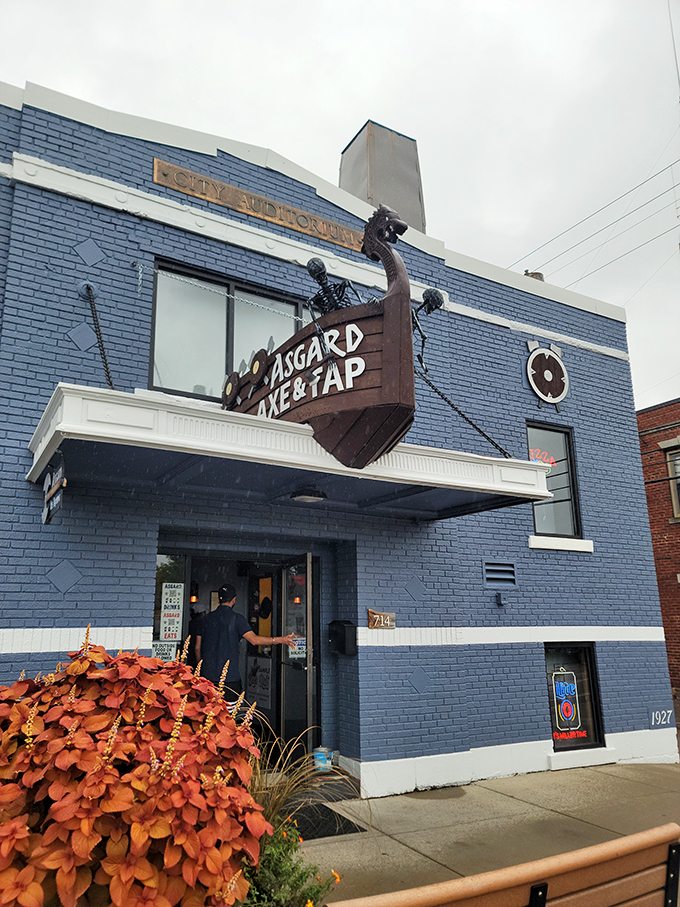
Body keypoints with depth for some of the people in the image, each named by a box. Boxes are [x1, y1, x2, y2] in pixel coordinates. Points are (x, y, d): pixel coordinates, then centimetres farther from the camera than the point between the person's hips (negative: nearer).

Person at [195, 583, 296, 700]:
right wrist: (281, 640, -13)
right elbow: (254, 639, -16)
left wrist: (200, 668, 25)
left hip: (207, 674, 5)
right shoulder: (236, 618, -7)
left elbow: (197, 648, 12)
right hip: (229, 677, -5)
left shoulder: (207, 618, 8)